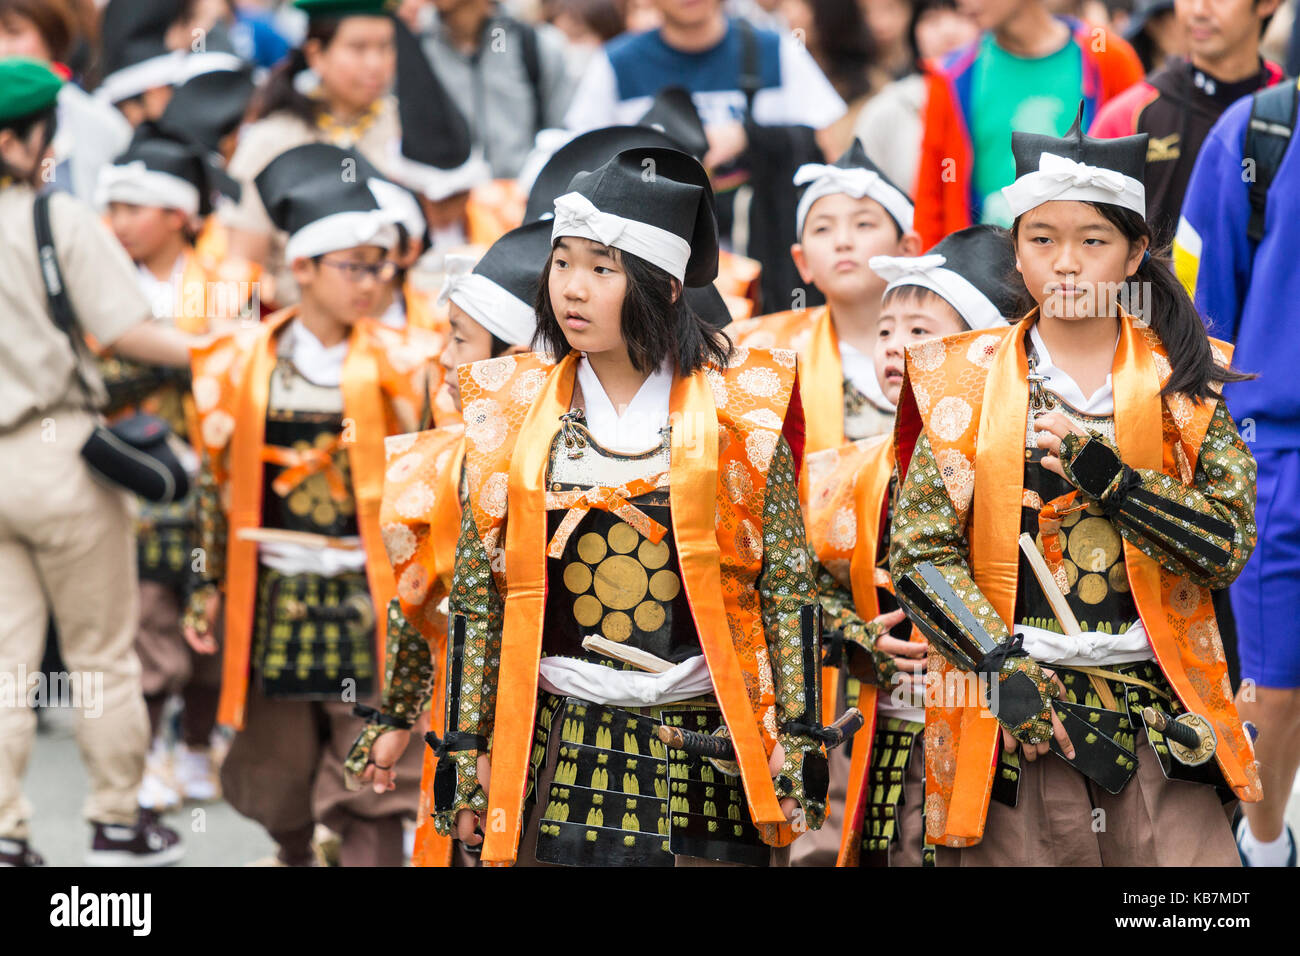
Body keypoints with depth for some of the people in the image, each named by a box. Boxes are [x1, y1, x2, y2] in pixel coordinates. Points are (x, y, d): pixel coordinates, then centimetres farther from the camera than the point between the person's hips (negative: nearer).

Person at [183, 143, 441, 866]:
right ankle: (295, 856, 38)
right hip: (274, 592, 2)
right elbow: (218, 482, 8)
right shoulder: (243, 363, 3)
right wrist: (207, 589, 7)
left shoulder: (399, 364, -1)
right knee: (276, 775, 13)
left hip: (370, 595, -2)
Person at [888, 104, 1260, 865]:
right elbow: (921, 553, 0)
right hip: (1012, 718, 0)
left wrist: (1113, 481, -14)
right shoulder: (967, 380, 5)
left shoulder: (1184, 381, 7)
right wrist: (1003, 666, -12)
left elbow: (1229, 547, -1)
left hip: (1159, 718, 0)